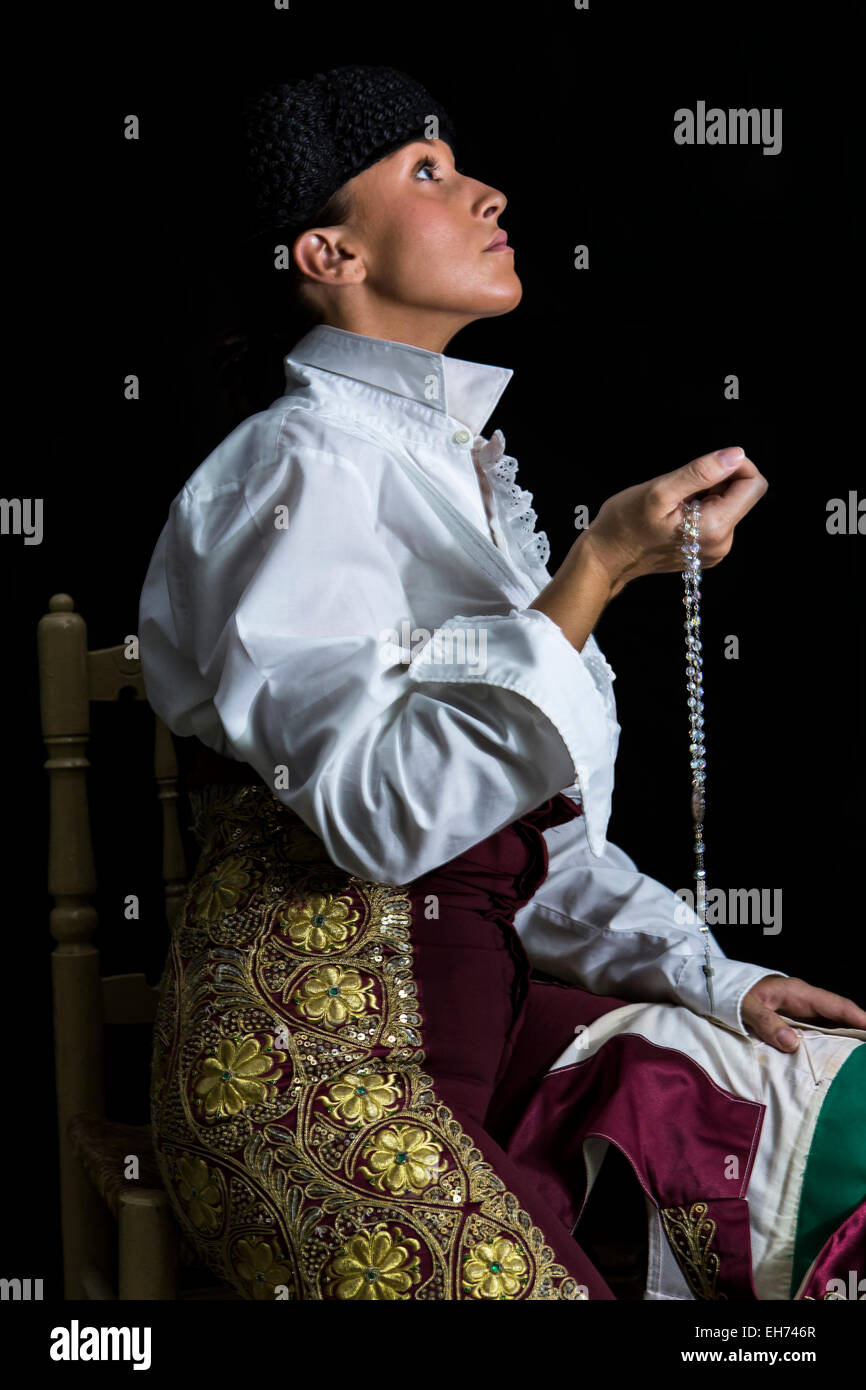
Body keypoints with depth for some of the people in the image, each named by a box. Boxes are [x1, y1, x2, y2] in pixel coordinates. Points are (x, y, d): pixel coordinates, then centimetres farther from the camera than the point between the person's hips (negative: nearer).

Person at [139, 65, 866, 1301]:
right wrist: (599, 571, -25)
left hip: (479, 1005, 8)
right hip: (310, 1049, -8)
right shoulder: (302, 467, -11)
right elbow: (380, 814, -23)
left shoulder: (460, 464, 16)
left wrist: (708, 977, 6)